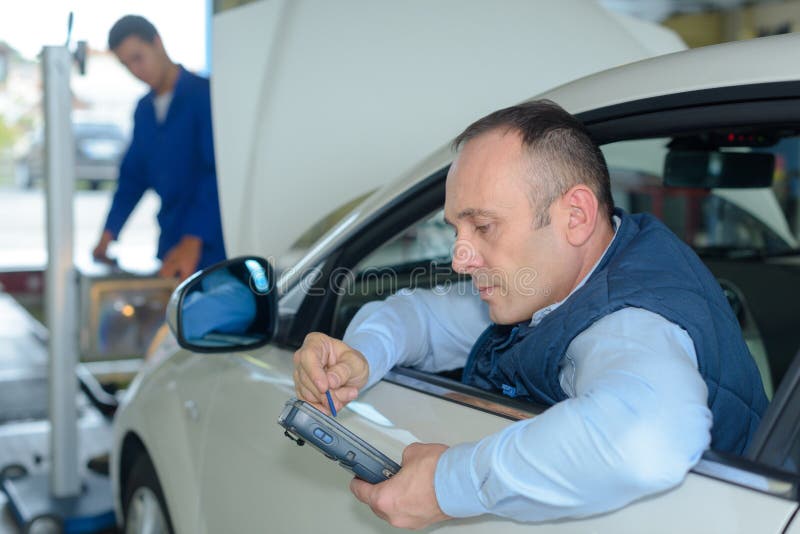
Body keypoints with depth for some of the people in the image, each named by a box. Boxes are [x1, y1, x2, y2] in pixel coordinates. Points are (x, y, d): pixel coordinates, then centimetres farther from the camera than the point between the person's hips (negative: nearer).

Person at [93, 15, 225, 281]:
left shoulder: (205, 95, -8)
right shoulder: (144, 110, 14)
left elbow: (218, 172, -17)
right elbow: (132, 176, 18)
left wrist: (193, 242, -26)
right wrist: (108, 234, 7)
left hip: (209, 248, -6)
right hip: (170, 247, 6)